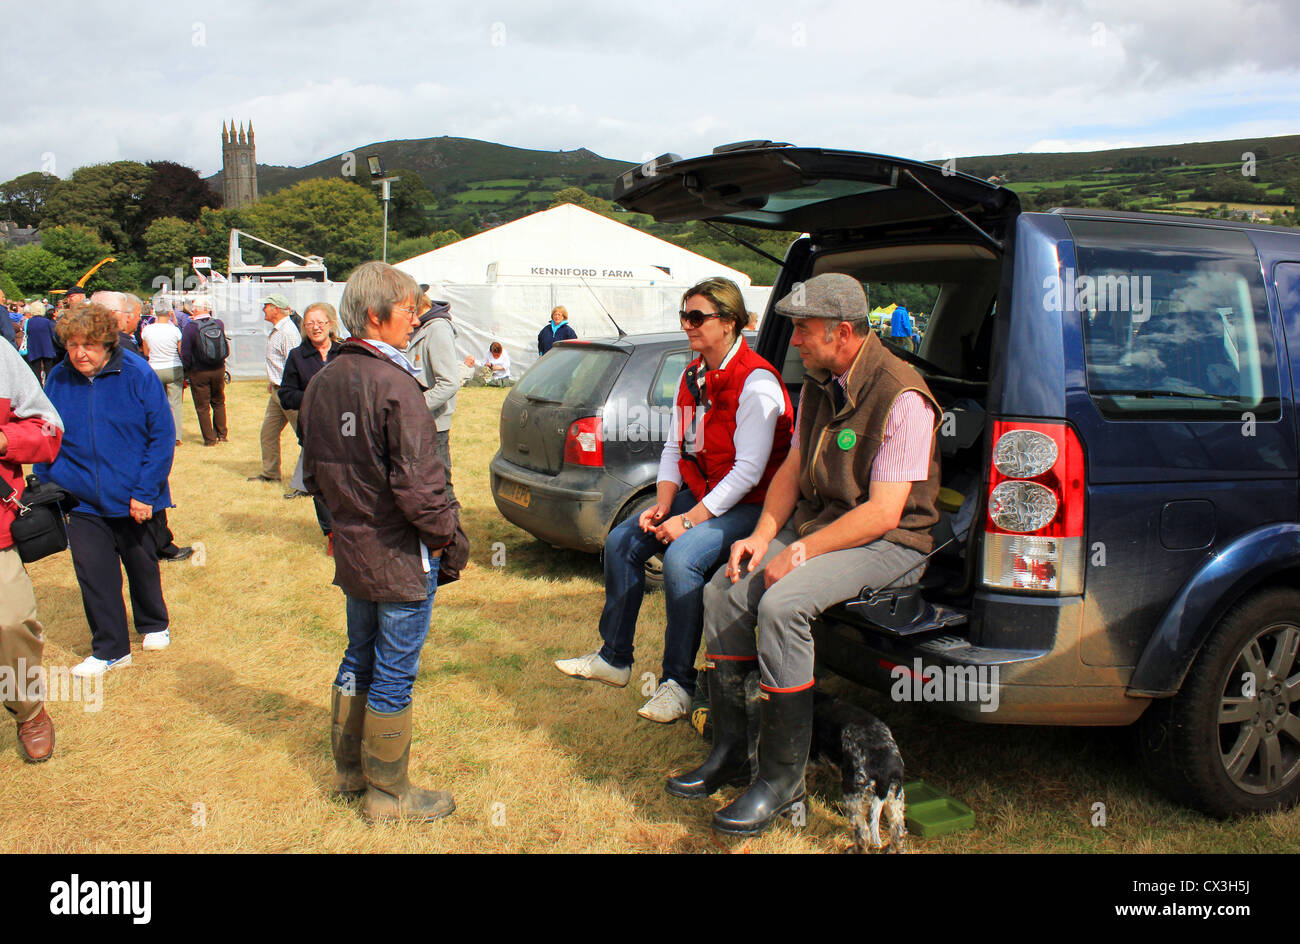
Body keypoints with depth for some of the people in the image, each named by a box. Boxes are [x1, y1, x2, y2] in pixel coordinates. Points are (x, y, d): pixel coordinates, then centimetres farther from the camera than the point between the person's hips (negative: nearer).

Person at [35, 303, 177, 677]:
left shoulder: (137, 374, -14)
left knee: (142, 565, 16)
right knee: (93, 573, 3)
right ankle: (109, 649, 17)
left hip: (134, 501, -2)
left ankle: (154, 625, 40)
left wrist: (145, 492, -14)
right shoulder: (58, 379, -3)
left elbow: (162, 436, -11)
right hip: (82, 502, 2)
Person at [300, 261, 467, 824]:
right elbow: (419, 486, -24)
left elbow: (313, 474, 14)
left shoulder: (322, 382, 6)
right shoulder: (393, 385, -22)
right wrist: (449, 542, -12)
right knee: (395, 674, 5)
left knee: (359, 658, 22)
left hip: (351, 550, 8)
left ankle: (349, 770, 37)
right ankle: (387, 793, 19)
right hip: (401, 557, -8)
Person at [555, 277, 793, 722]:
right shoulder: (692, 376, 8)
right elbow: (674, 447, 11)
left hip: (745, 506, -9)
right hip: (697, 494, 9)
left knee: (681, 559, -30)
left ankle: (678, 682, -14)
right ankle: (614, 658, 17)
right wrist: (662, 505, -5)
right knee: (622, 541, 3)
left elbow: (748, 471, -23)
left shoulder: (756, 382, -19)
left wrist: (689, 521, -24)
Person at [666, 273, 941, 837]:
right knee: (724, 590, -7)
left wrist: (802, 552, -23)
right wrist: (764, 534, -3)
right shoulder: (819, 383, 7)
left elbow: (884, 512, -23)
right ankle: (730, 749, 5)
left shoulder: (902, 398, -20)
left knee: (781, 604, -30)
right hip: (815, 522, 9)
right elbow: (793, 468, 12)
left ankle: (783, 776, -16)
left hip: (887, 543, -8)